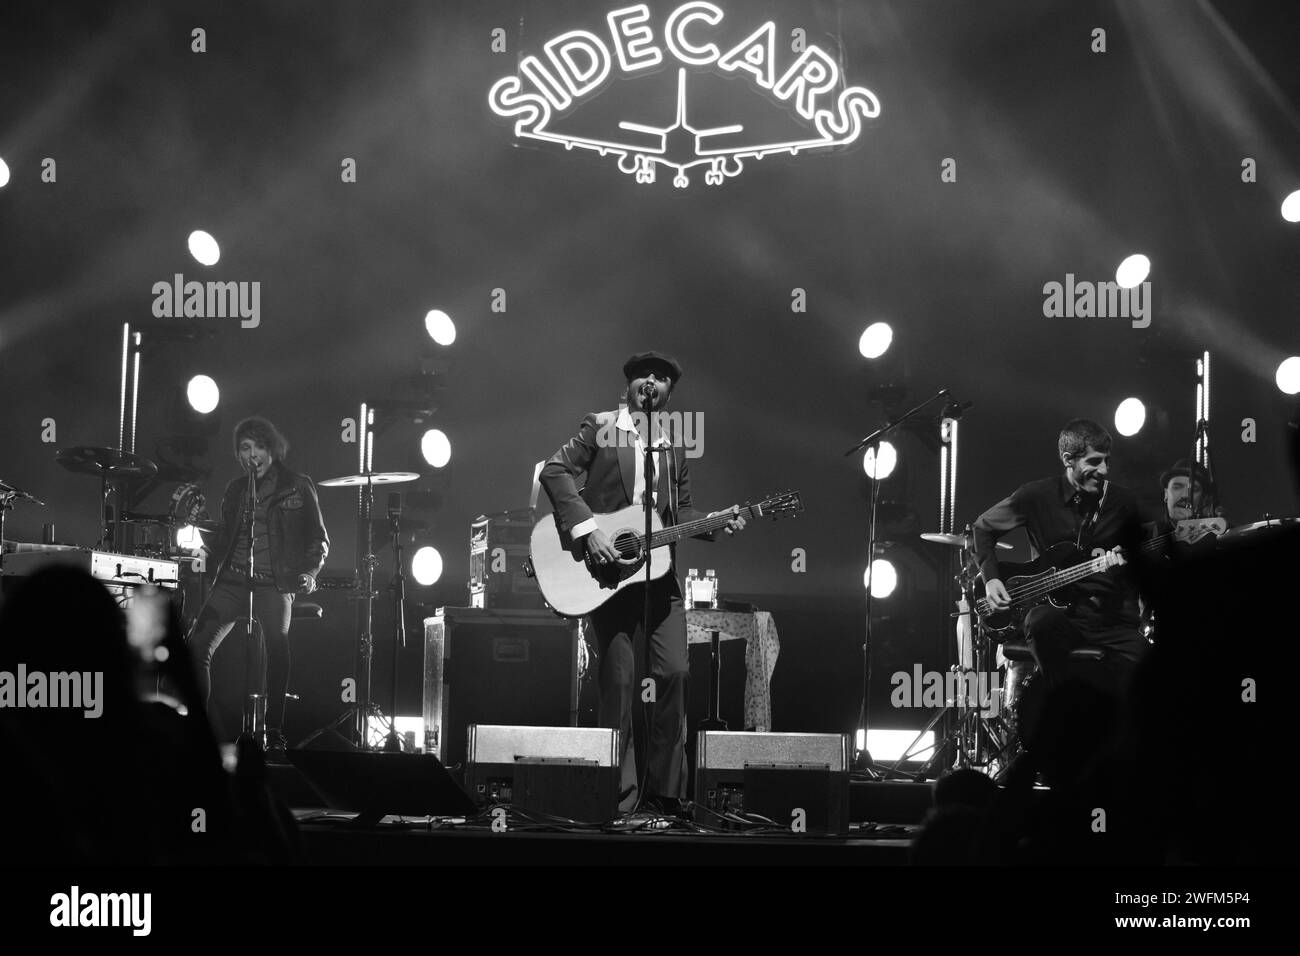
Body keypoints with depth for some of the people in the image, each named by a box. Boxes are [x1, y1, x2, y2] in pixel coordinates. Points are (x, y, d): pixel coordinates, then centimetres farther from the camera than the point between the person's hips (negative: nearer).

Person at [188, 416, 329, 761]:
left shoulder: (298, 487, 6)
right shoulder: (235, 490, 18)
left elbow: (319, 539, 7)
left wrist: (309, 572, -10)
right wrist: (202, 552, 2)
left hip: (274, 584, -4)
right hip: (233, 580, 4)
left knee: (277, 649, -21)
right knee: (197, 646, -12)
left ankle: (274, 735, -13)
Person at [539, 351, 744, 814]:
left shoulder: (674, 448, 16)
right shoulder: (600, 428, 3)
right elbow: (555, 472, -7)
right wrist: (588, 529, -17)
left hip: (658, 572, 4)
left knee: (674, 671, -5)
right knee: (619, 677, -7)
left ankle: (666, 788, 6)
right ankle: (620, 793, 2)